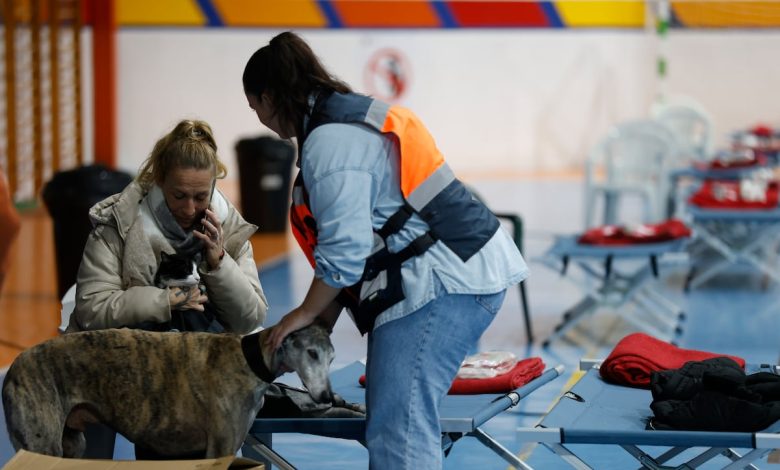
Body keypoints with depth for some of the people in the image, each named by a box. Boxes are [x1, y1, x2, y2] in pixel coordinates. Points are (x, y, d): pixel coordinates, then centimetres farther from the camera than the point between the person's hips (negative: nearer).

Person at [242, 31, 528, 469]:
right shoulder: (353, 115, 19)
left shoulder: (330, 141, -13)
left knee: (398, 431, -13)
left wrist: (306, 313, -1)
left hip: (442, 280, -11)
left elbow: (345, 249, -17)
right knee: (407, 421, 14)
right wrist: (324, 317, 16)